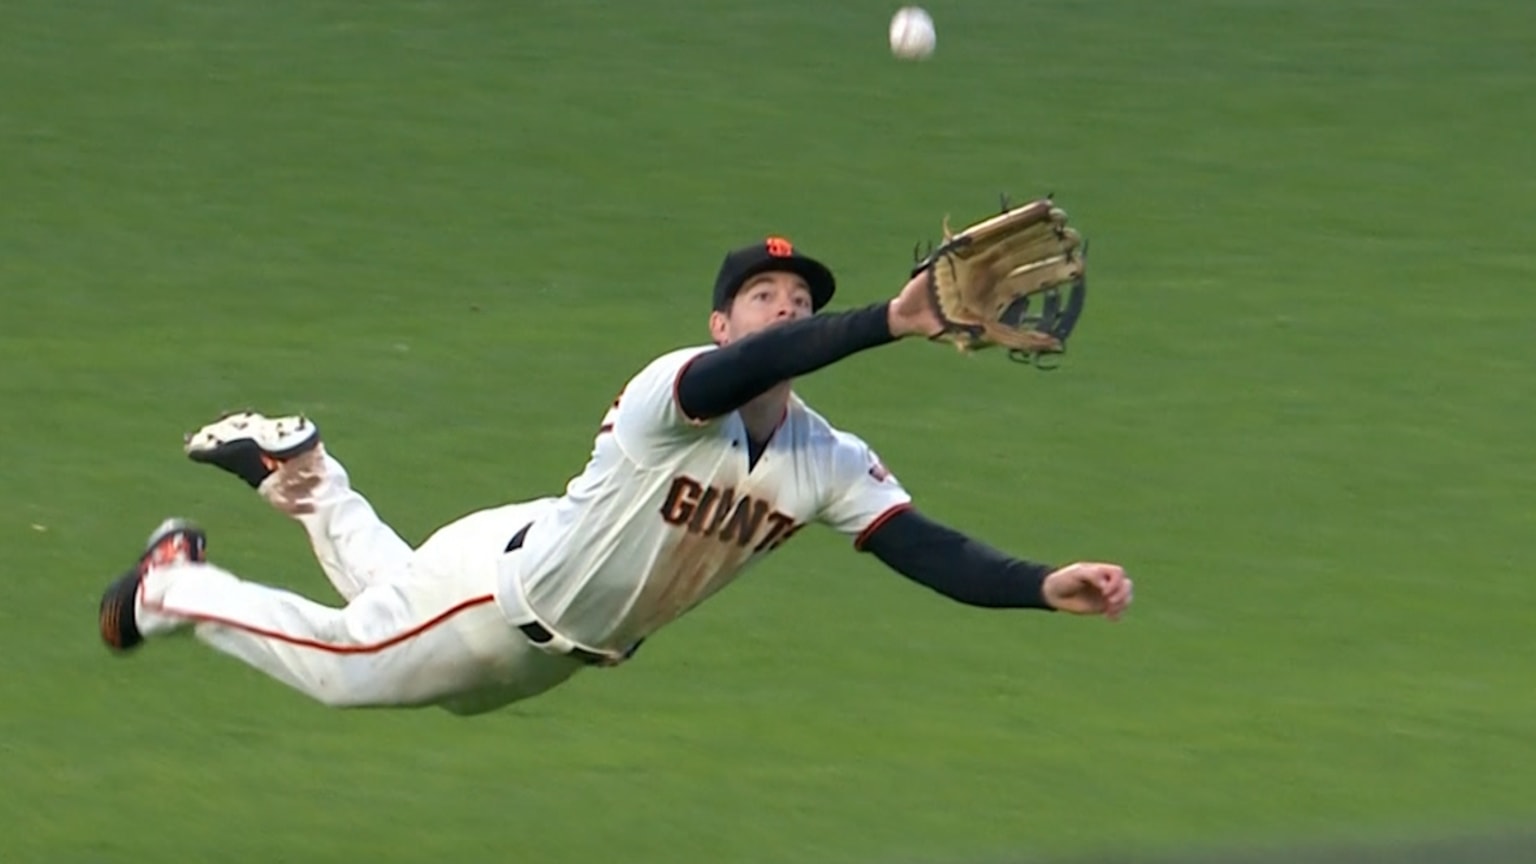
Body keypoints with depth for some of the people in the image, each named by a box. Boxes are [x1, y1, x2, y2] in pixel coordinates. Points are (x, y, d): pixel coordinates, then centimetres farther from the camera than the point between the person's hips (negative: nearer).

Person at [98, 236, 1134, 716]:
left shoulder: (831, 464, -18)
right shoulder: (676, 386, -37)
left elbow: (925, 550, -27)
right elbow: (731, 379, -60)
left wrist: (1045, 587, -46)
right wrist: (889, 324, -73)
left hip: (570, 650, 7)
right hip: (505, 580, -7)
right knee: (344, 666, 8)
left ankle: (304, 475, 52)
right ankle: (176, 584, 35)